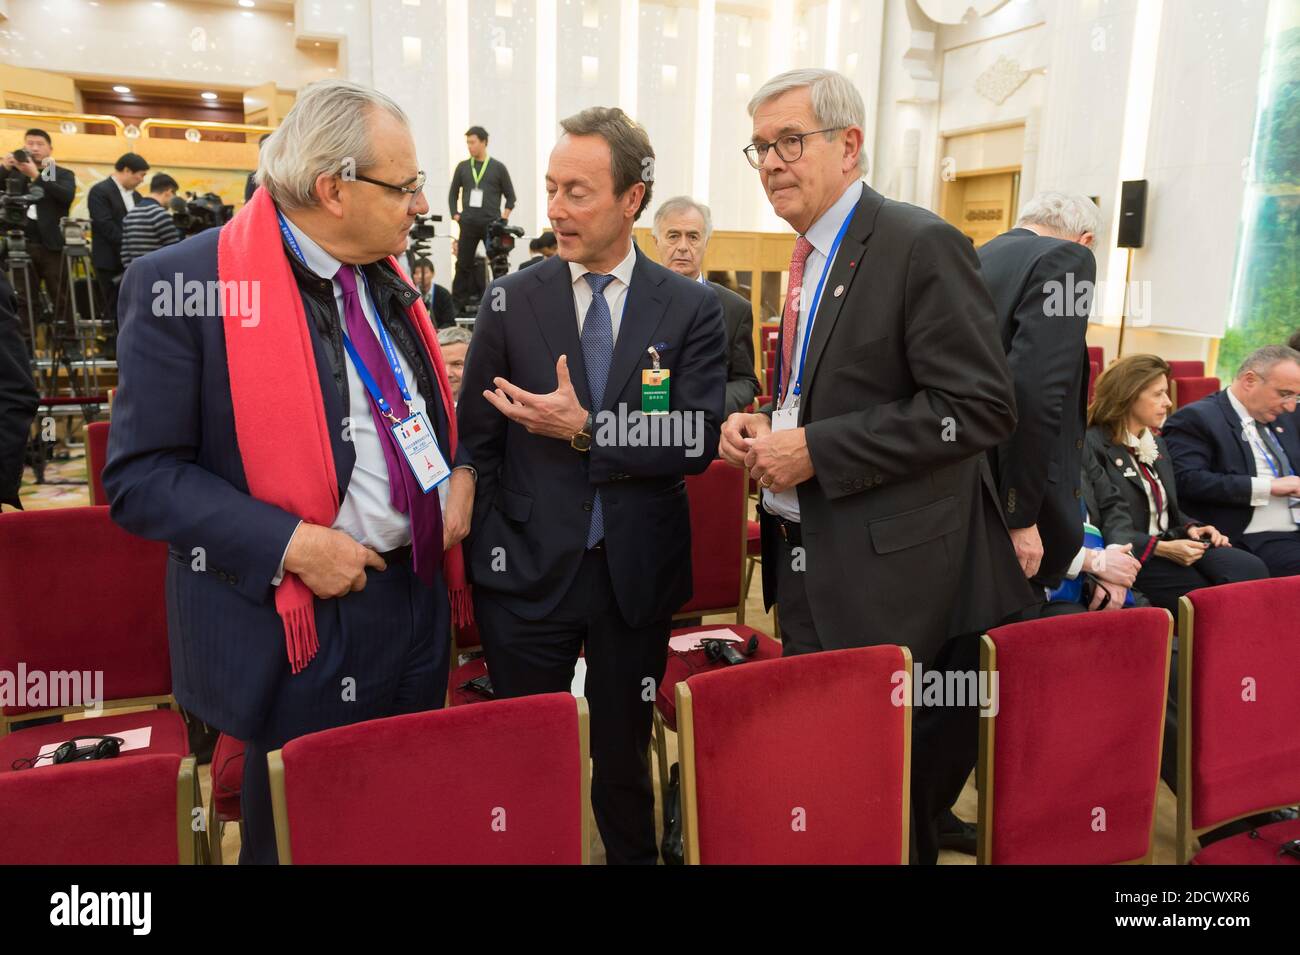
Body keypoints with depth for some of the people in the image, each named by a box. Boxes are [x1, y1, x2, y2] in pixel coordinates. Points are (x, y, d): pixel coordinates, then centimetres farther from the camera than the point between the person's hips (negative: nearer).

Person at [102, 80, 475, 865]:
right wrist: (287, 544, -24)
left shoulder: (387, 278, 6)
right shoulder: (183, 283, -15)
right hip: (301, 626, -6)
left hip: (419, 602, 6)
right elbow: (140, 475, -15)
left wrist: (460, 470, 0)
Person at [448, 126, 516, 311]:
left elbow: (510, 196, 8)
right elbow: (453, 194, 17)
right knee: (463, 265, 1)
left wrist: (503, 217, -3)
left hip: (492, 224, -2)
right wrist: (455, 215, 5)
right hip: (468, 225, 2)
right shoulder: (462, 167, 11)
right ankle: (457, 305, 6)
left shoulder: (498, 167, 4)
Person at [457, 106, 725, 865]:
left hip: (638, 573, 0)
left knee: (624, 752, 17)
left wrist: (586, 430, -19)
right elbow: (475, 438, 1)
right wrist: (483, 549, -4)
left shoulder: (692, 309, -2)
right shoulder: (510, 302, -1)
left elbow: (698, 442, -9)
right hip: (529, 572, 0)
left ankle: (635, 854, 40)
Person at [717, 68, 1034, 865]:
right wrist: (763, 425, 2)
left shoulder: (923, 246, -13)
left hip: (889, 577, -8)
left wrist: (814, 450, -20)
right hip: (811, 568, 8)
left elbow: (981, 407, -19)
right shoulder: (811, 257, 12)